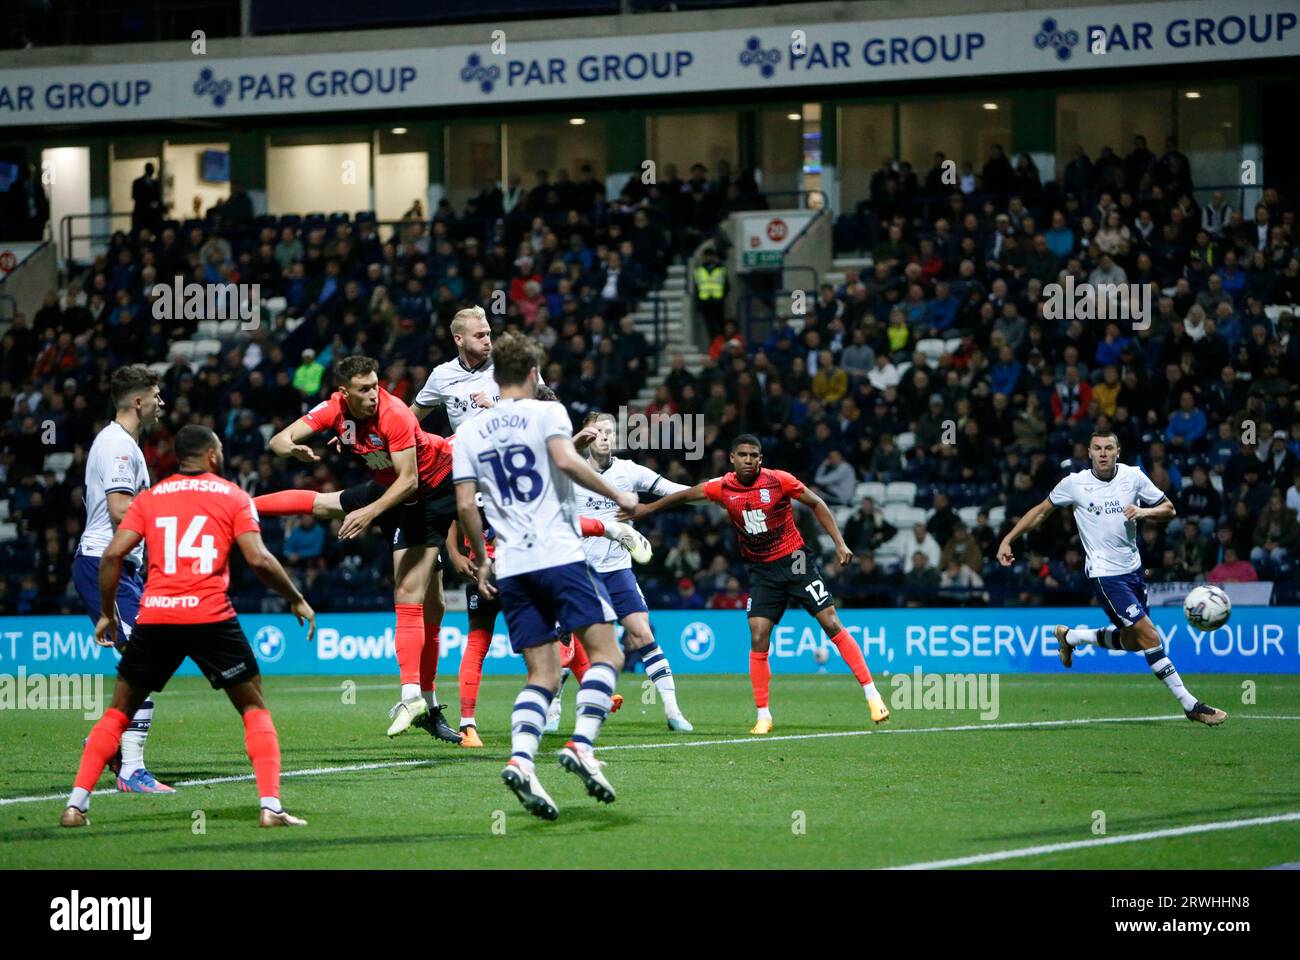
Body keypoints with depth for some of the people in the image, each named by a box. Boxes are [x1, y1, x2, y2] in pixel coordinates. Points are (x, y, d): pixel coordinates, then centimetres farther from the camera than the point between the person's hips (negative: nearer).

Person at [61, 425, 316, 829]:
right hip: (210, 616, -2)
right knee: (254, 708, 11)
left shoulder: (149, 497, 14)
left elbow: (112, 555, 4)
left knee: (118, 712, 16)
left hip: (154, 617, 2)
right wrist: (296, 599, 9)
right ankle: (271, 806, -2)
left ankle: (76, 804, 7)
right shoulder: (232, 496, 7)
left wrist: (107, 613, 15)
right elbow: (259, 559, -5)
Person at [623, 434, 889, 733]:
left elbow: (816, 504, -1)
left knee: (832, 624, -9)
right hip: (762, 571, 3)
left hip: (795, 562, -3)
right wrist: (647, 508, 20)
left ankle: (872, 694, -4)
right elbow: (686, 495, 12)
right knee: (758, 638, -8)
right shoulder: (723, 487, -4)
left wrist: (840, 544, -6)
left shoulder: (779, 480, -12)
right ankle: (763, 717, 1)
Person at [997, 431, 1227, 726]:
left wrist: (1145, 512, -14)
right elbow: (1041, 512, 7)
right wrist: (1008, 540, 3)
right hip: (1104, 573, -5)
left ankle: (1069, 636, 38)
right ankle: (1190, 704, -9)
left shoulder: (1133, 477, 0)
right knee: (1148, 635, -13)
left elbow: (1169, 510, 7)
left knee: (1131, 641, 14)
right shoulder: (1075, 483, -7)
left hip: (1132, 569, 5)